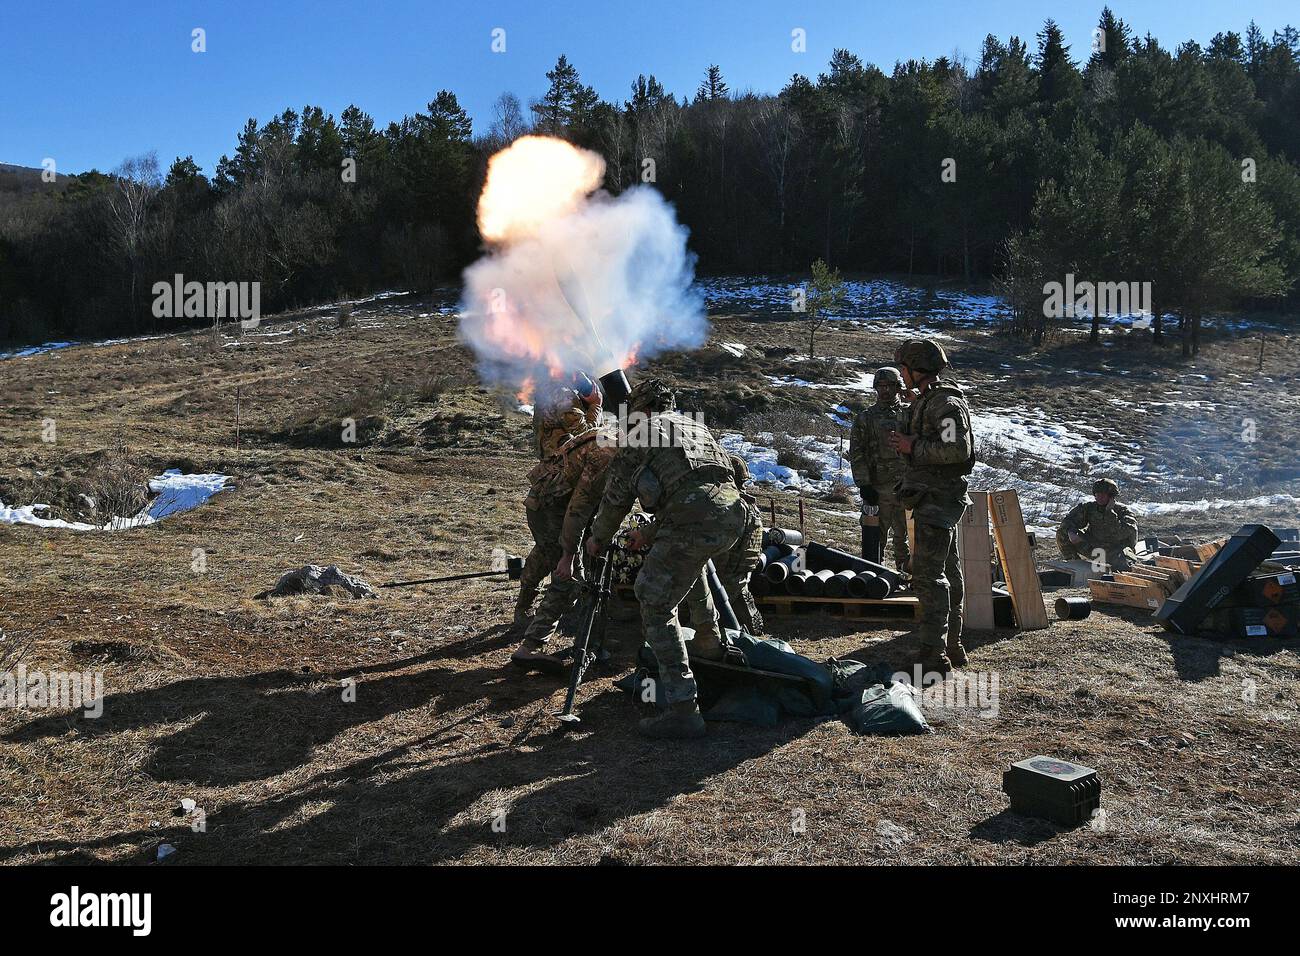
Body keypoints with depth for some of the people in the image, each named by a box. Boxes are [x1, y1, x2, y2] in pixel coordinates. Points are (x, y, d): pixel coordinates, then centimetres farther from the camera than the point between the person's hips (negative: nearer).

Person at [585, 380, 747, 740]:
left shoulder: (637, 433, 12)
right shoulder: (695, 425, 32)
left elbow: (617, 496, 14)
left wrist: (598, 538, 33)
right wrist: (651, 534, 48)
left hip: (693, 517, -7)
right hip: (733, 511, 8)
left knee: (656, 606, -1)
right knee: (687, 560, 38)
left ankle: (683, 710, -7)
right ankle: (709, 638, 43)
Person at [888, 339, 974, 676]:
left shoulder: (946, 404, -16)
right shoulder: (926, 400, 16)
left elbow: (957, 449, -26)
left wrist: (913, 446, -19)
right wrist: (909, 443, 10)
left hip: (938, 500, -11)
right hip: (934, 500, 11)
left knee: (928, 575, -12)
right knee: (946, 574, 16)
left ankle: (934, 655, -10)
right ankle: (952, 646, 26)